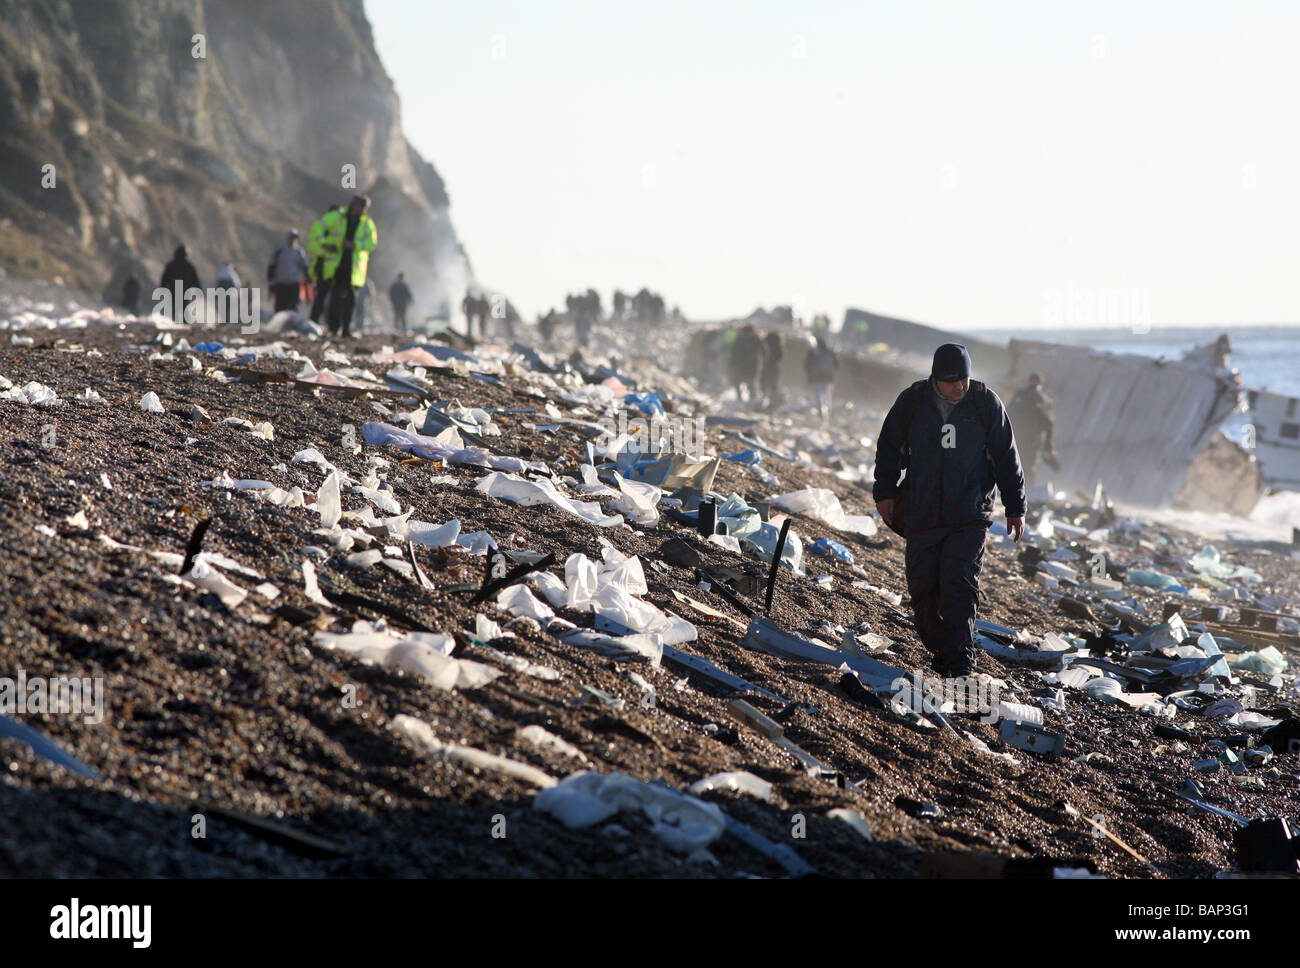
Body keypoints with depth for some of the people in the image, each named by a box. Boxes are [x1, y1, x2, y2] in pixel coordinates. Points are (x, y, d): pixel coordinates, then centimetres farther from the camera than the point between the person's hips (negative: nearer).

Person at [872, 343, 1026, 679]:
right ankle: (940, 651, 20)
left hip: (970, 516, -2)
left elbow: (1006, 458, 6)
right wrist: (885, 490, 5)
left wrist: (1015, 507, 7)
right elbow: (889, 447, 13)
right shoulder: (911, 402, 1)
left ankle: (960, 661, -12)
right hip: (921, 514, 2)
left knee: (960, 585, -13)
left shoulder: (986, 403, -1)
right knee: (923, 588, 3)